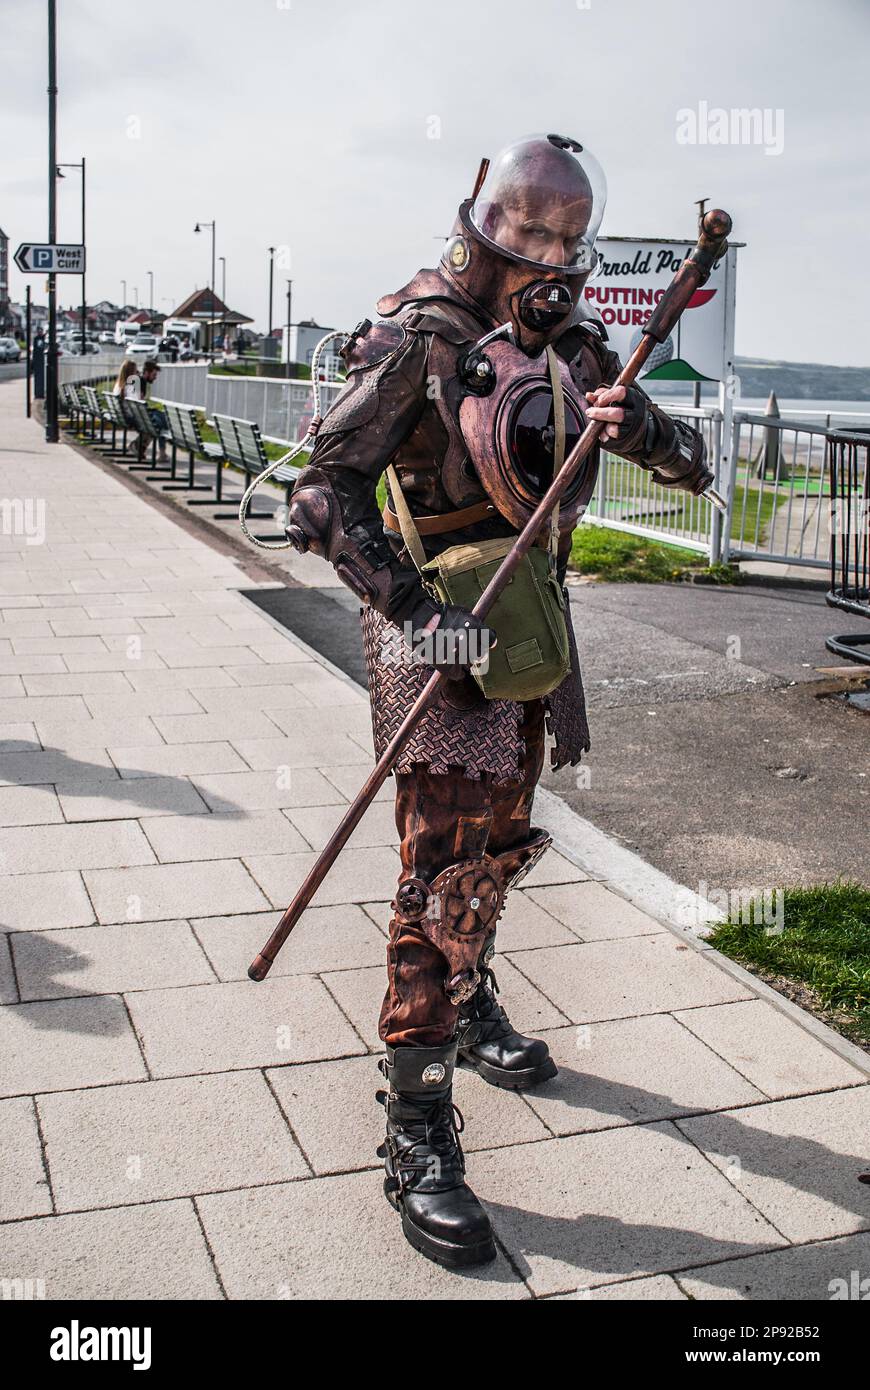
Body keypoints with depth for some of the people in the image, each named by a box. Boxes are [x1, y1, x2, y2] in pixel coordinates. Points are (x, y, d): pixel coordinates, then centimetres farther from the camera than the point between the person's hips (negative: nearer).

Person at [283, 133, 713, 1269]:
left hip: (533, 622, 7)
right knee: (443, 868, -9)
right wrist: (415, 611, -26)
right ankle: (418, 1132, -1)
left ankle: (469, 1007, 44)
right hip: (443, 628, -7)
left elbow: (694, 468, 11)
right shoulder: (420, 338, -10)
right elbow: (329, 490, -16)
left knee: (499, 843, 20)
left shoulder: (575, 346, 8)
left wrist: (642, 426, -12)